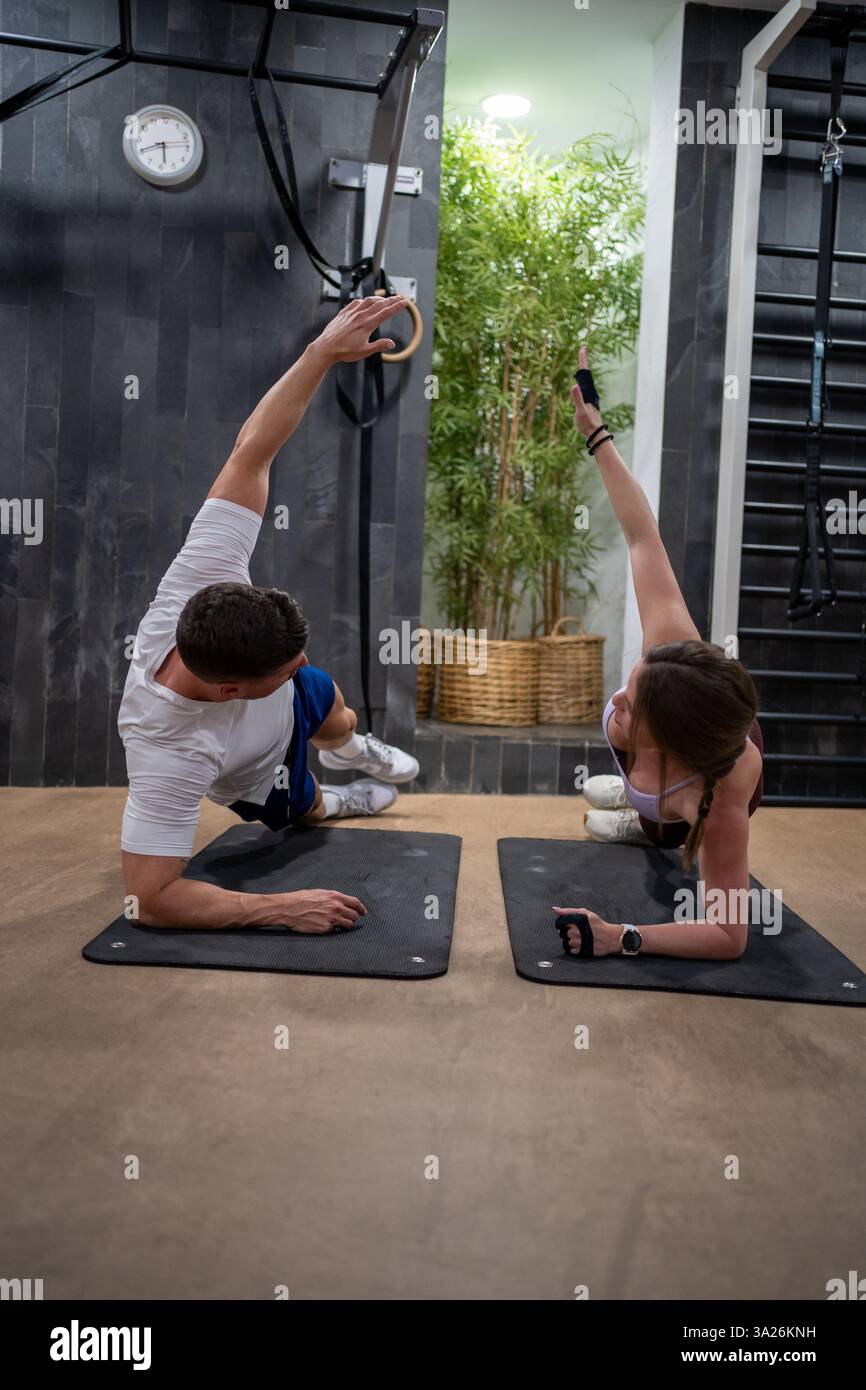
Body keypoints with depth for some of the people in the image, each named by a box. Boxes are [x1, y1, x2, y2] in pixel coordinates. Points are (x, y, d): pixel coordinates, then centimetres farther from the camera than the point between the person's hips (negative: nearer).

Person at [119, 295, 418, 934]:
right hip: (257, 779, -3)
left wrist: (325, 351, -45)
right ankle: (333, 802, 67)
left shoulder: (198, 585, -44)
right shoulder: (172, 755, -53)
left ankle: (353, 751, 71)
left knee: (340, 717, 33)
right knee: (306, 810, 28)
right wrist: (283, 908, -47)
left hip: (293, 704, 4)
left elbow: (251, 453, -41)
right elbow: (150, 898, -48)